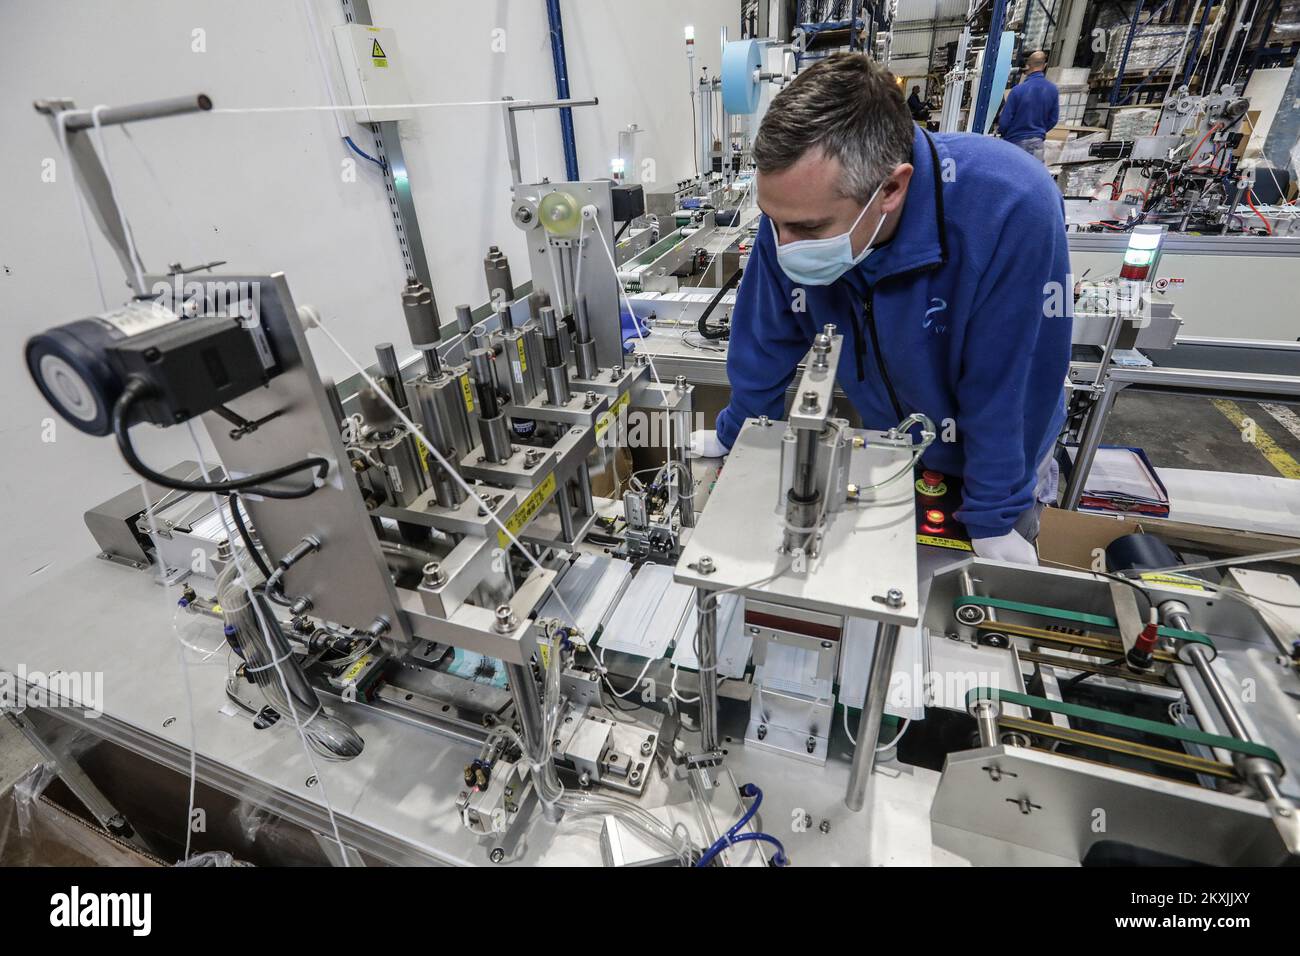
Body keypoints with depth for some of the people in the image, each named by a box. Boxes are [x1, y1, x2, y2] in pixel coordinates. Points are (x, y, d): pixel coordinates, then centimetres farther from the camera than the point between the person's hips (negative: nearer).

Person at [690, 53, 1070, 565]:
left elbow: (1009, 386, -27)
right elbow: (767, 340, -11)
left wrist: (993, 518, -18)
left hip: (1000, 459, -2)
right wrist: (731, 437, -1)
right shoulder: (796, 207, -25)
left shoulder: (1013, 208, -37)